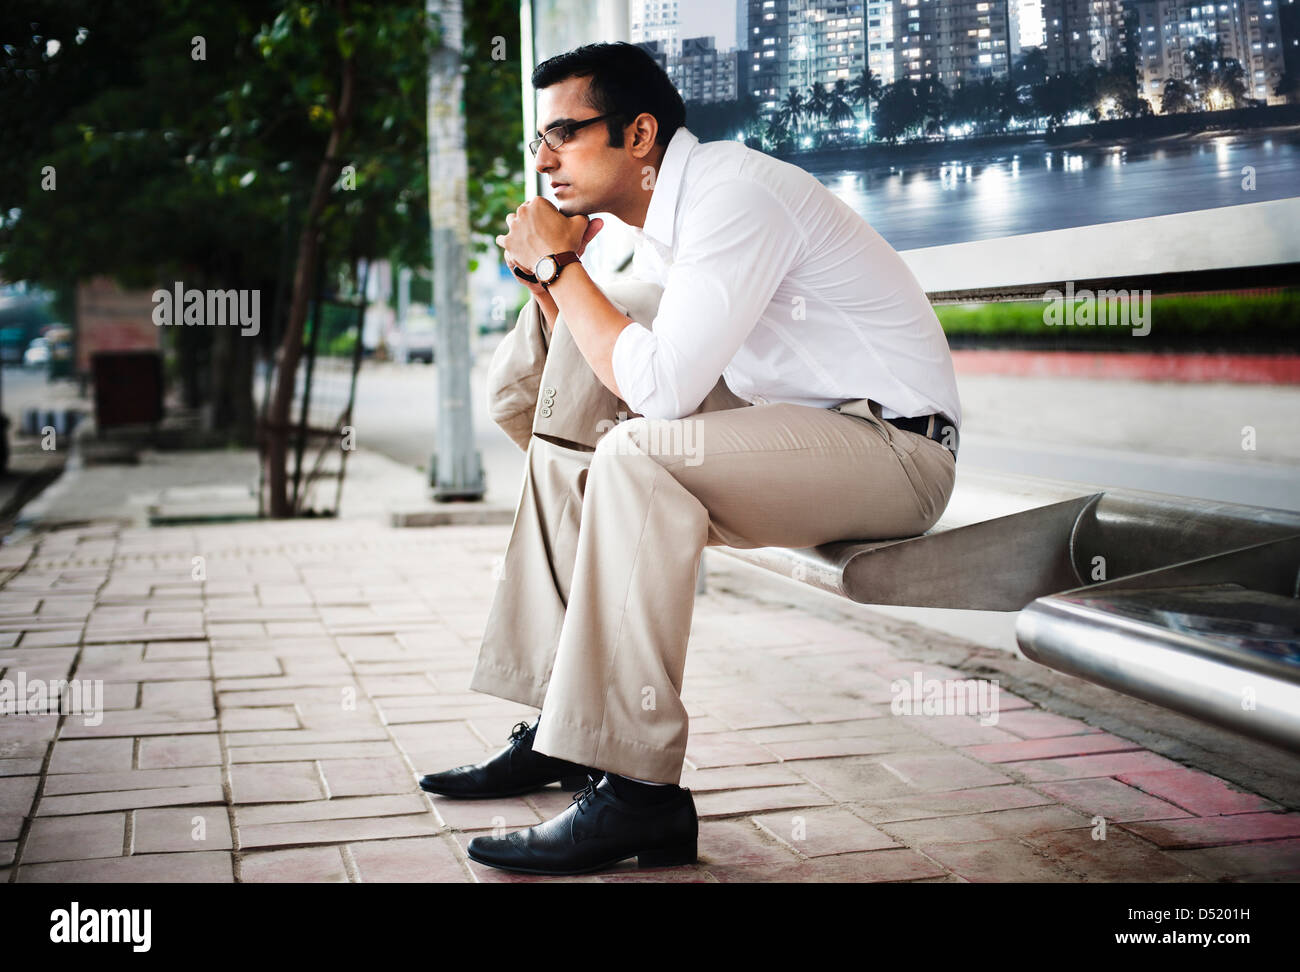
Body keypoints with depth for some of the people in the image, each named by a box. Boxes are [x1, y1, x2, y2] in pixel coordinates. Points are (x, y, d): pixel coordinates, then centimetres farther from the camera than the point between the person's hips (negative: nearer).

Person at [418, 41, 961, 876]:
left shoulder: (733, 194, -19)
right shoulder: (671, 217, 11)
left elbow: (659, 388, -26)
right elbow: (608, 384, 16)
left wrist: (559, 263, -15)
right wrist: (547, 277, 2)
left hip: (895, 447, -10)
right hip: (797, 443, 10)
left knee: (641, 453, -30)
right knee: (568, 452, 12)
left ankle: (636, 791, -27)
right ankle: (559, 731, 11)